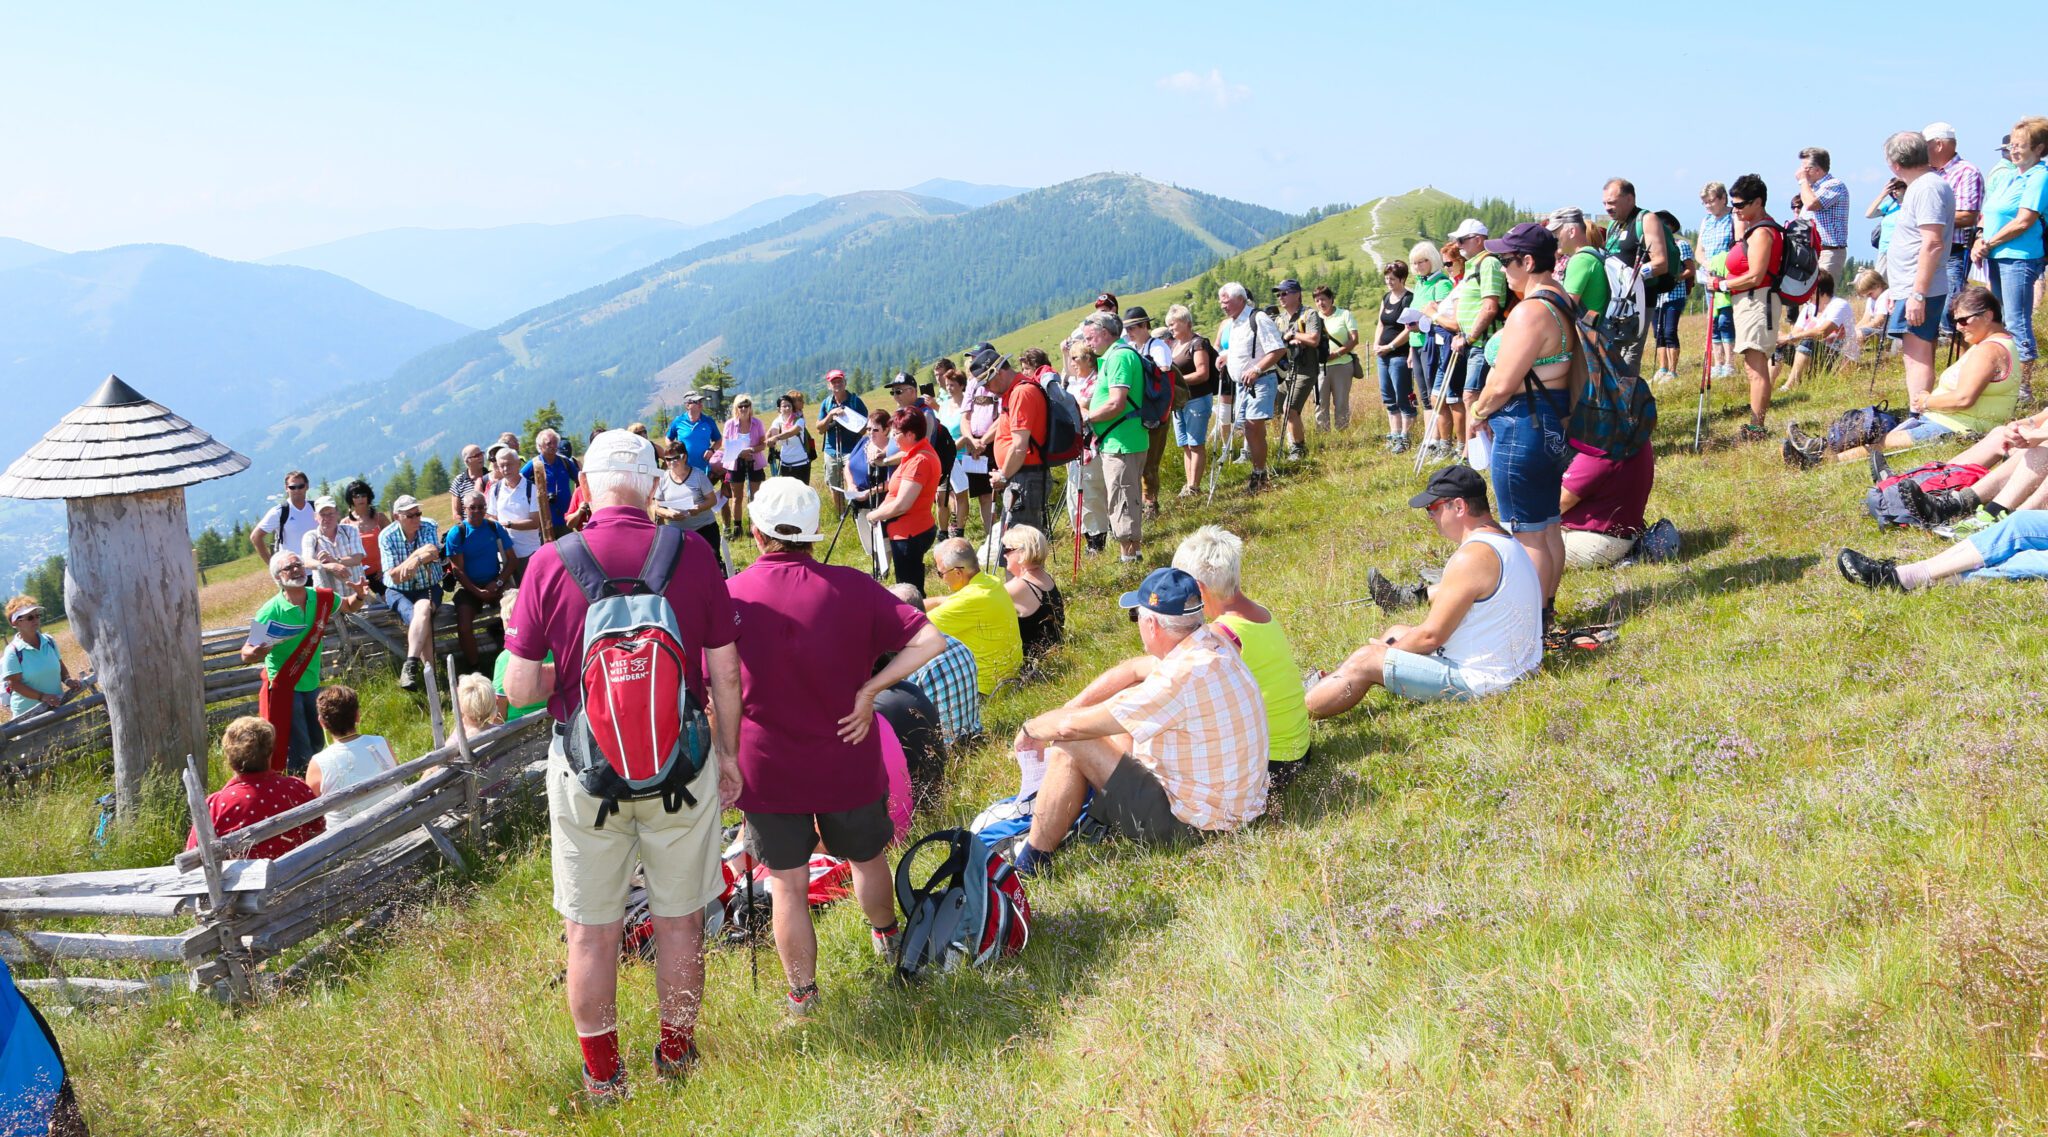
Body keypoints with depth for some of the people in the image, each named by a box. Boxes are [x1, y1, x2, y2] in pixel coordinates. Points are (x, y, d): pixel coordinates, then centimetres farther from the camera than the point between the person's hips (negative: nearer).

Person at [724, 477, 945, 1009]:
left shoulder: (730, 596, -12)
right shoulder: (852, 587, -10)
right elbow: (930, 640, -17)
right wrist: (869, 690, -14)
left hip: (765, 768, -1)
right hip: (848, 764, 1)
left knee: (787, 885, 12)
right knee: (868, 858, 26)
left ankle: (802, 992, 22)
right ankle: (886, 938, 49)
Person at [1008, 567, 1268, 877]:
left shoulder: (1183, 678, -30)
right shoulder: (1212, 642, -4)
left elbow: (1072, 725, -22)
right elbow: (1131, 669, 12)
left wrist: (1032, 727, -2)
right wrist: (1065, 711, 7)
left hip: (1194, 823, -9)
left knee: (1070, 746, -8)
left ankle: (1031, 863, 5)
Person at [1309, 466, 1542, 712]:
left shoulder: (1472, 556, -22)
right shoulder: (1507, 543, 9)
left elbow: (1431, 635, -18)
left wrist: (1389, 650, -2)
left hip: (1481, 681, -10)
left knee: (1365, 661, -6)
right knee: (1397, 632, 21)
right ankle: (1323, 684, 31)